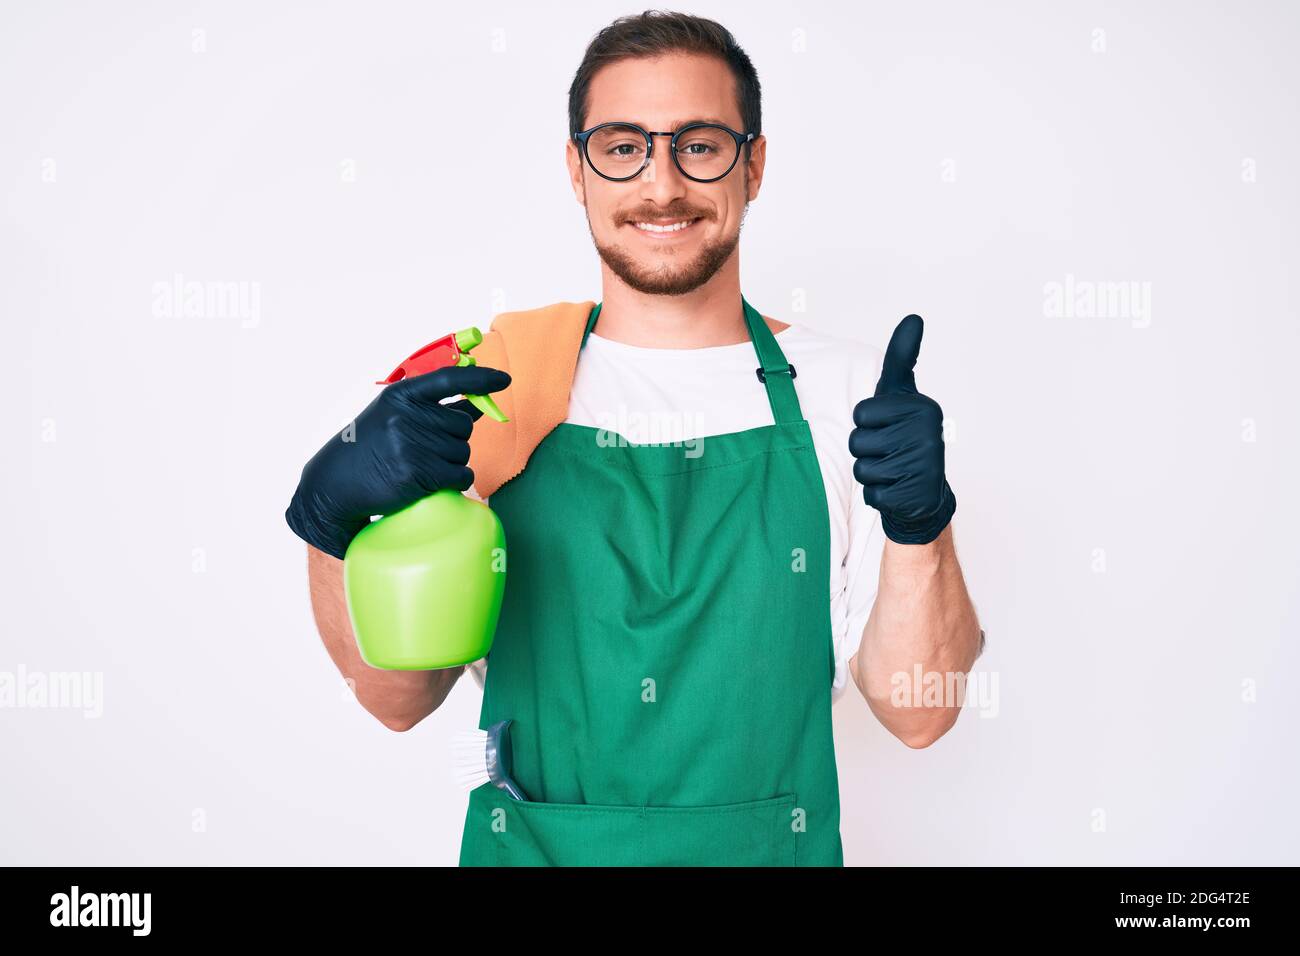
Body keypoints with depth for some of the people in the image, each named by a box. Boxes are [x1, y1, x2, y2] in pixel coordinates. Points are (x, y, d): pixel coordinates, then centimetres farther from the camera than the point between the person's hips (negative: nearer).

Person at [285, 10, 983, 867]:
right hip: (529, 846, 0)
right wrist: (333, 516, -20)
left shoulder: (849, 391, -6)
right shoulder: (491, 387, -5)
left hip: (773, 847, 0)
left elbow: (917, 715, -7)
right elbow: (405, 699, -4)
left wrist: (920, 526, -23)